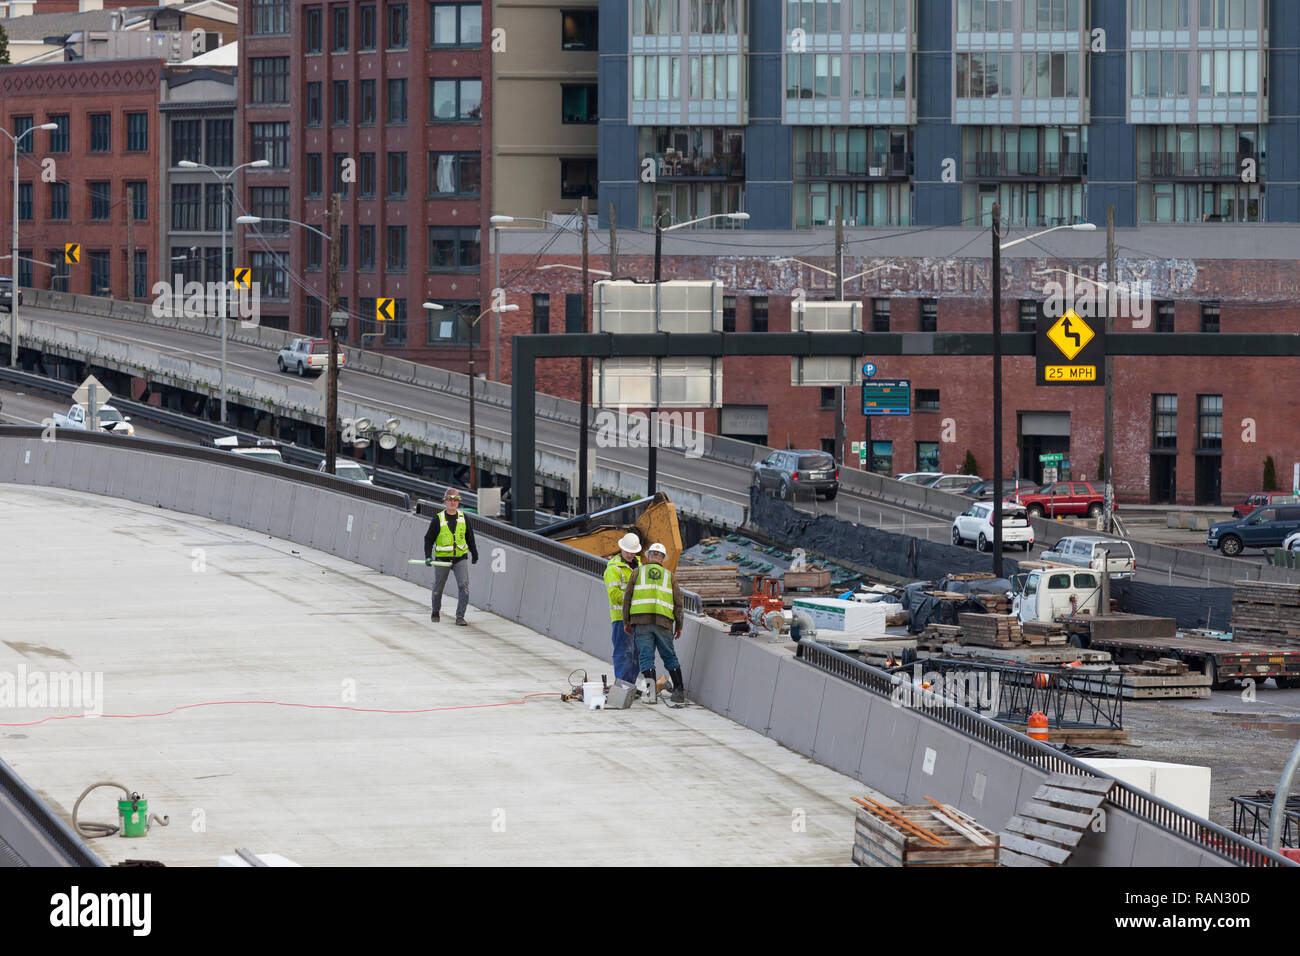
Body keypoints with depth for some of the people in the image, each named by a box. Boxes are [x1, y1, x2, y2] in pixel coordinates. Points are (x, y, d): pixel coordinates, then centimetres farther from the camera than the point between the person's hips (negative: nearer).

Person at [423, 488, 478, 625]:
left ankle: (460, 616, -12)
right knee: (438, 588, 11)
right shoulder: (438, 519, -3)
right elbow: (428, 539, 0)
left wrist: (474, 555, 24)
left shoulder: (463, 518, 6)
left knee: (464, 586, -14)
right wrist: (428, 556, -11)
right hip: (442, 559, -1)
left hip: (460, 558, 1)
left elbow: (470, 538, 18)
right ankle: (435, 613, 34)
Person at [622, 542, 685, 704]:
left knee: (646, 656, -3)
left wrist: (626, 621, 12)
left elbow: (627, 597, 7)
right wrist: (679, 626, 17)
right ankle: (679, 690, 5)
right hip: (663, 622, 1)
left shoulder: (639, 572, 10)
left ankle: (650, 687, -22)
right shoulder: (669, 575, 13)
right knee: (669, 656, 11)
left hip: (641, 620, -1)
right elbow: (678, 602, 11)